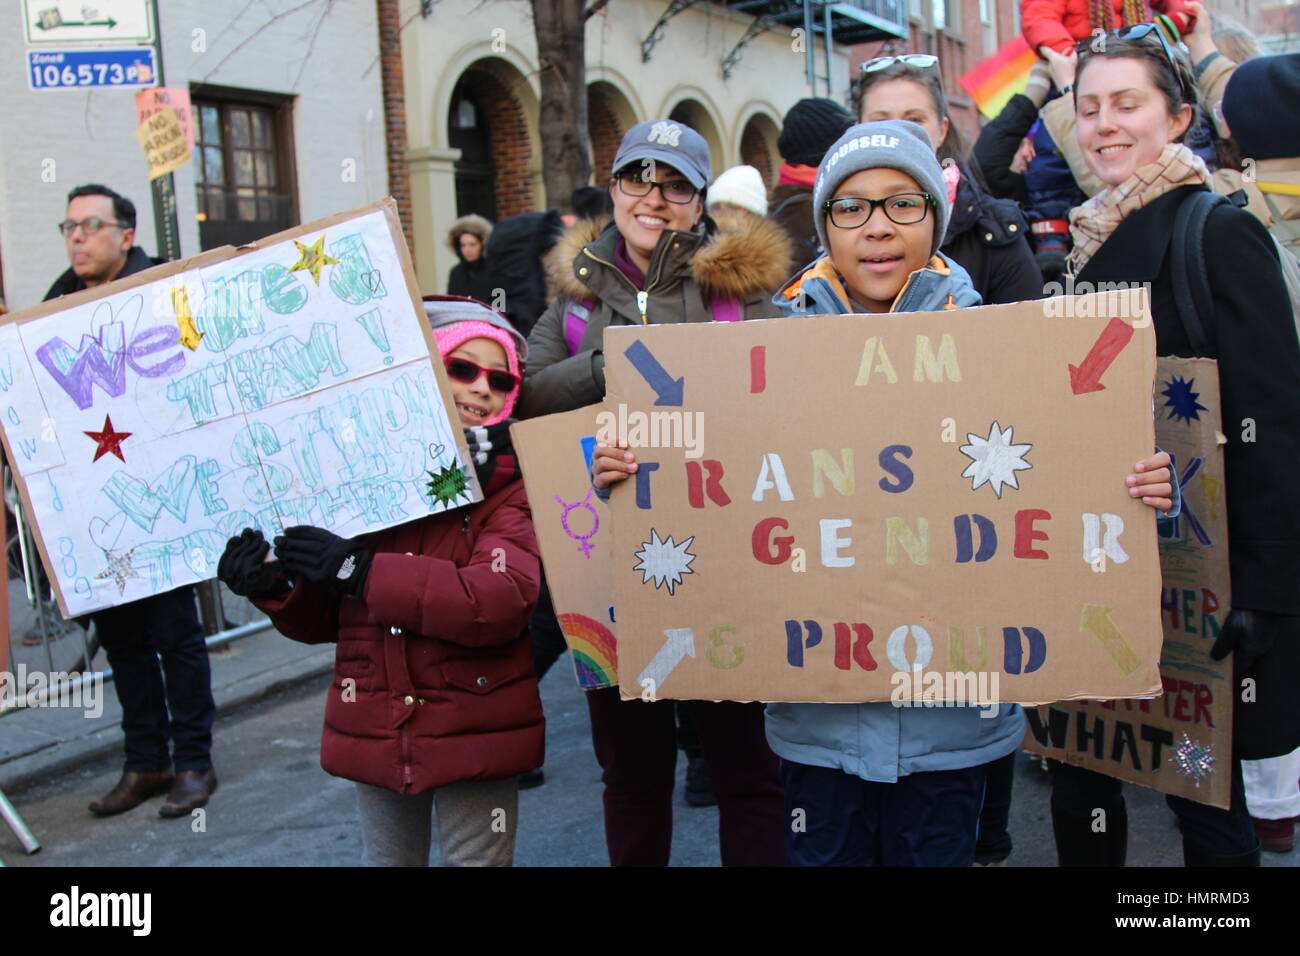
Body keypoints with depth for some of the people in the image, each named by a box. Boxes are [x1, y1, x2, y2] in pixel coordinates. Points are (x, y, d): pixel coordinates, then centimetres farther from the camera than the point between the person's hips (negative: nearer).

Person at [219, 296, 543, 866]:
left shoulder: (508, 483, -8)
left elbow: (504, 601, -26)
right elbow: (323, 619, 11)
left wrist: (360, 572, -24)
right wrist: (275, 588, -12)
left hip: (473, 733, -4)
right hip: (374, 730, 4)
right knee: (387, 858, 20)